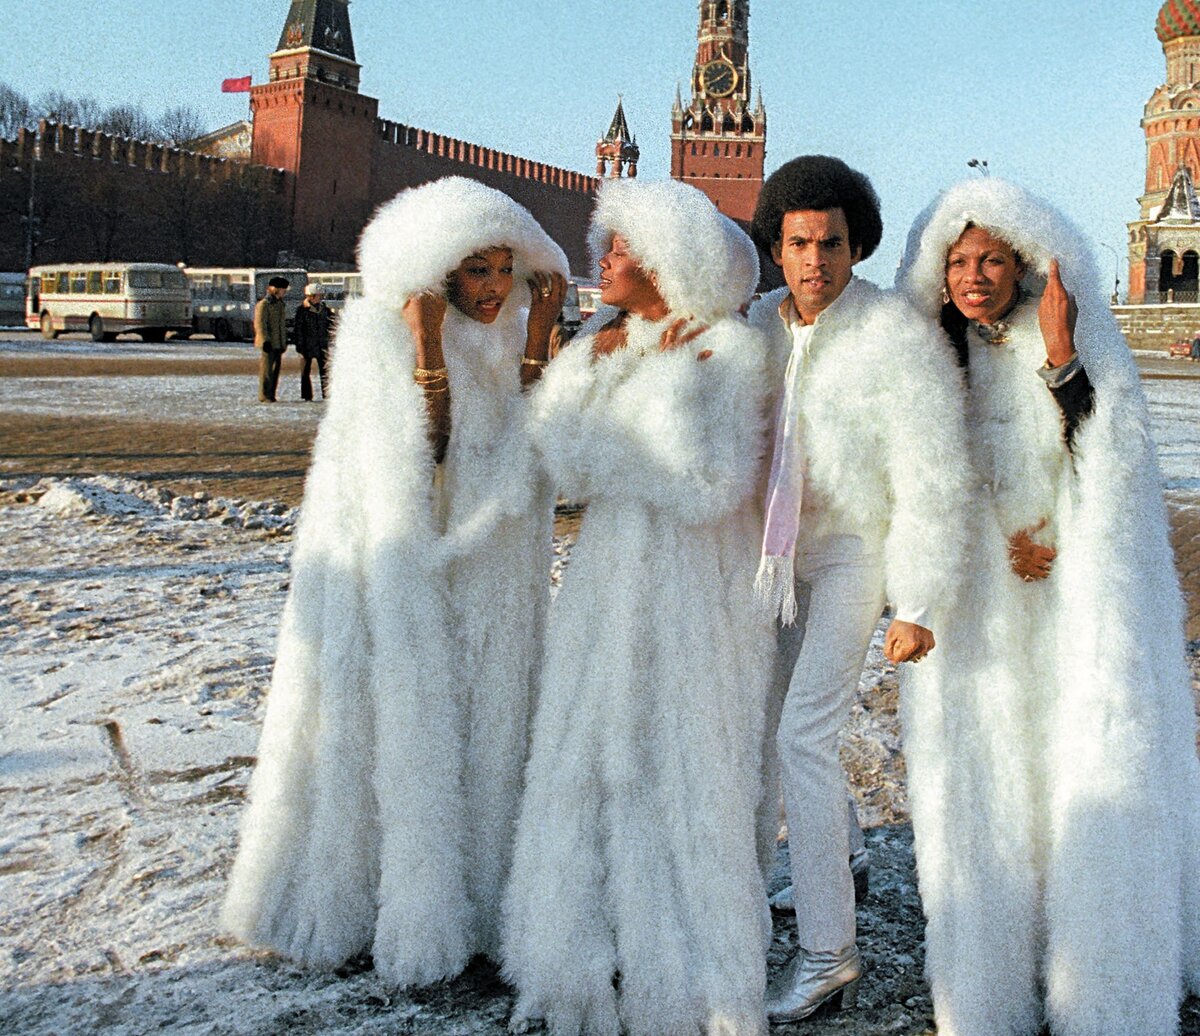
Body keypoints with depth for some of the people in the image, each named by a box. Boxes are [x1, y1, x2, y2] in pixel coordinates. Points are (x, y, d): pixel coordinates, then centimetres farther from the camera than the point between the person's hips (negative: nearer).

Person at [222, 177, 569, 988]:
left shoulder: (503, 338, 4)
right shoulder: (378, 335, -11)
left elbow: (526, 451, -8)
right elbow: (424, 456, -19)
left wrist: (537, 339, -12)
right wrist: (429, 347, -28)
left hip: (481, 575, 6)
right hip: (396, 568, -5)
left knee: (478, 726, 10)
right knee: (392, 731, 3)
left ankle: (464, 898, 25)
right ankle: (361, 899, 20)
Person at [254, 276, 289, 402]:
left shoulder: (280, 304, 17)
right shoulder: (263, 304, -9)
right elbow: (260, 324, -15)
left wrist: (285, 341, 20)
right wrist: (265, 341, -21)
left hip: (278, 343, 8)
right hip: (268, 343, -8)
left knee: (276, 369, 10)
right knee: (267, 369, -6)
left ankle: (271, 395, 16)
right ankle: (264, 396, -1)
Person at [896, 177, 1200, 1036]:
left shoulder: (1087, 345, 0)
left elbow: (1115, 470, -11)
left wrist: (1061, 361, -18)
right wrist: (997, 545, -8)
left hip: (1078, 602, -1)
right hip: (975, 612, 1)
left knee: (1093, 779, -1)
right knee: (980, 784, 2)